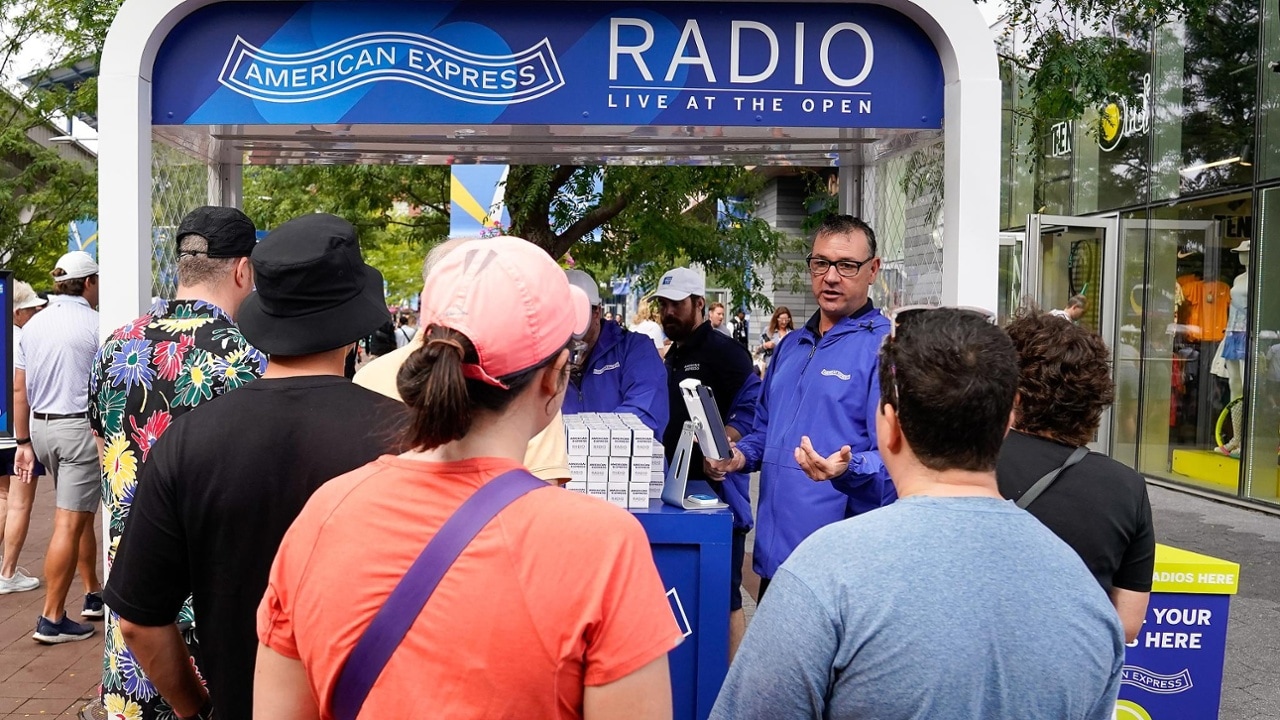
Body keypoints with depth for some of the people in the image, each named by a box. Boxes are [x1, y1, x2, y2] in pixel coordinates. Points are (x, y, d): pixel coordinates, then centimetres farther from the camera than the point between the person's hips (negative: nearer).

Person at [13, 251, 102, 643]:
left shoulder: (33, 325, 8)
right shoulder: (94, 325, -12)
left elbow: (19, 390, 9)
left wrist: (23, 442, 14)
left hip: (41, 426, 8)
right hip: (81, 426, -8)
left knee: (81, 513, 20)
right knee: (69, 523, -3)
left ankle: (94, 593, 30)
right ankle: (52, 619, 0)